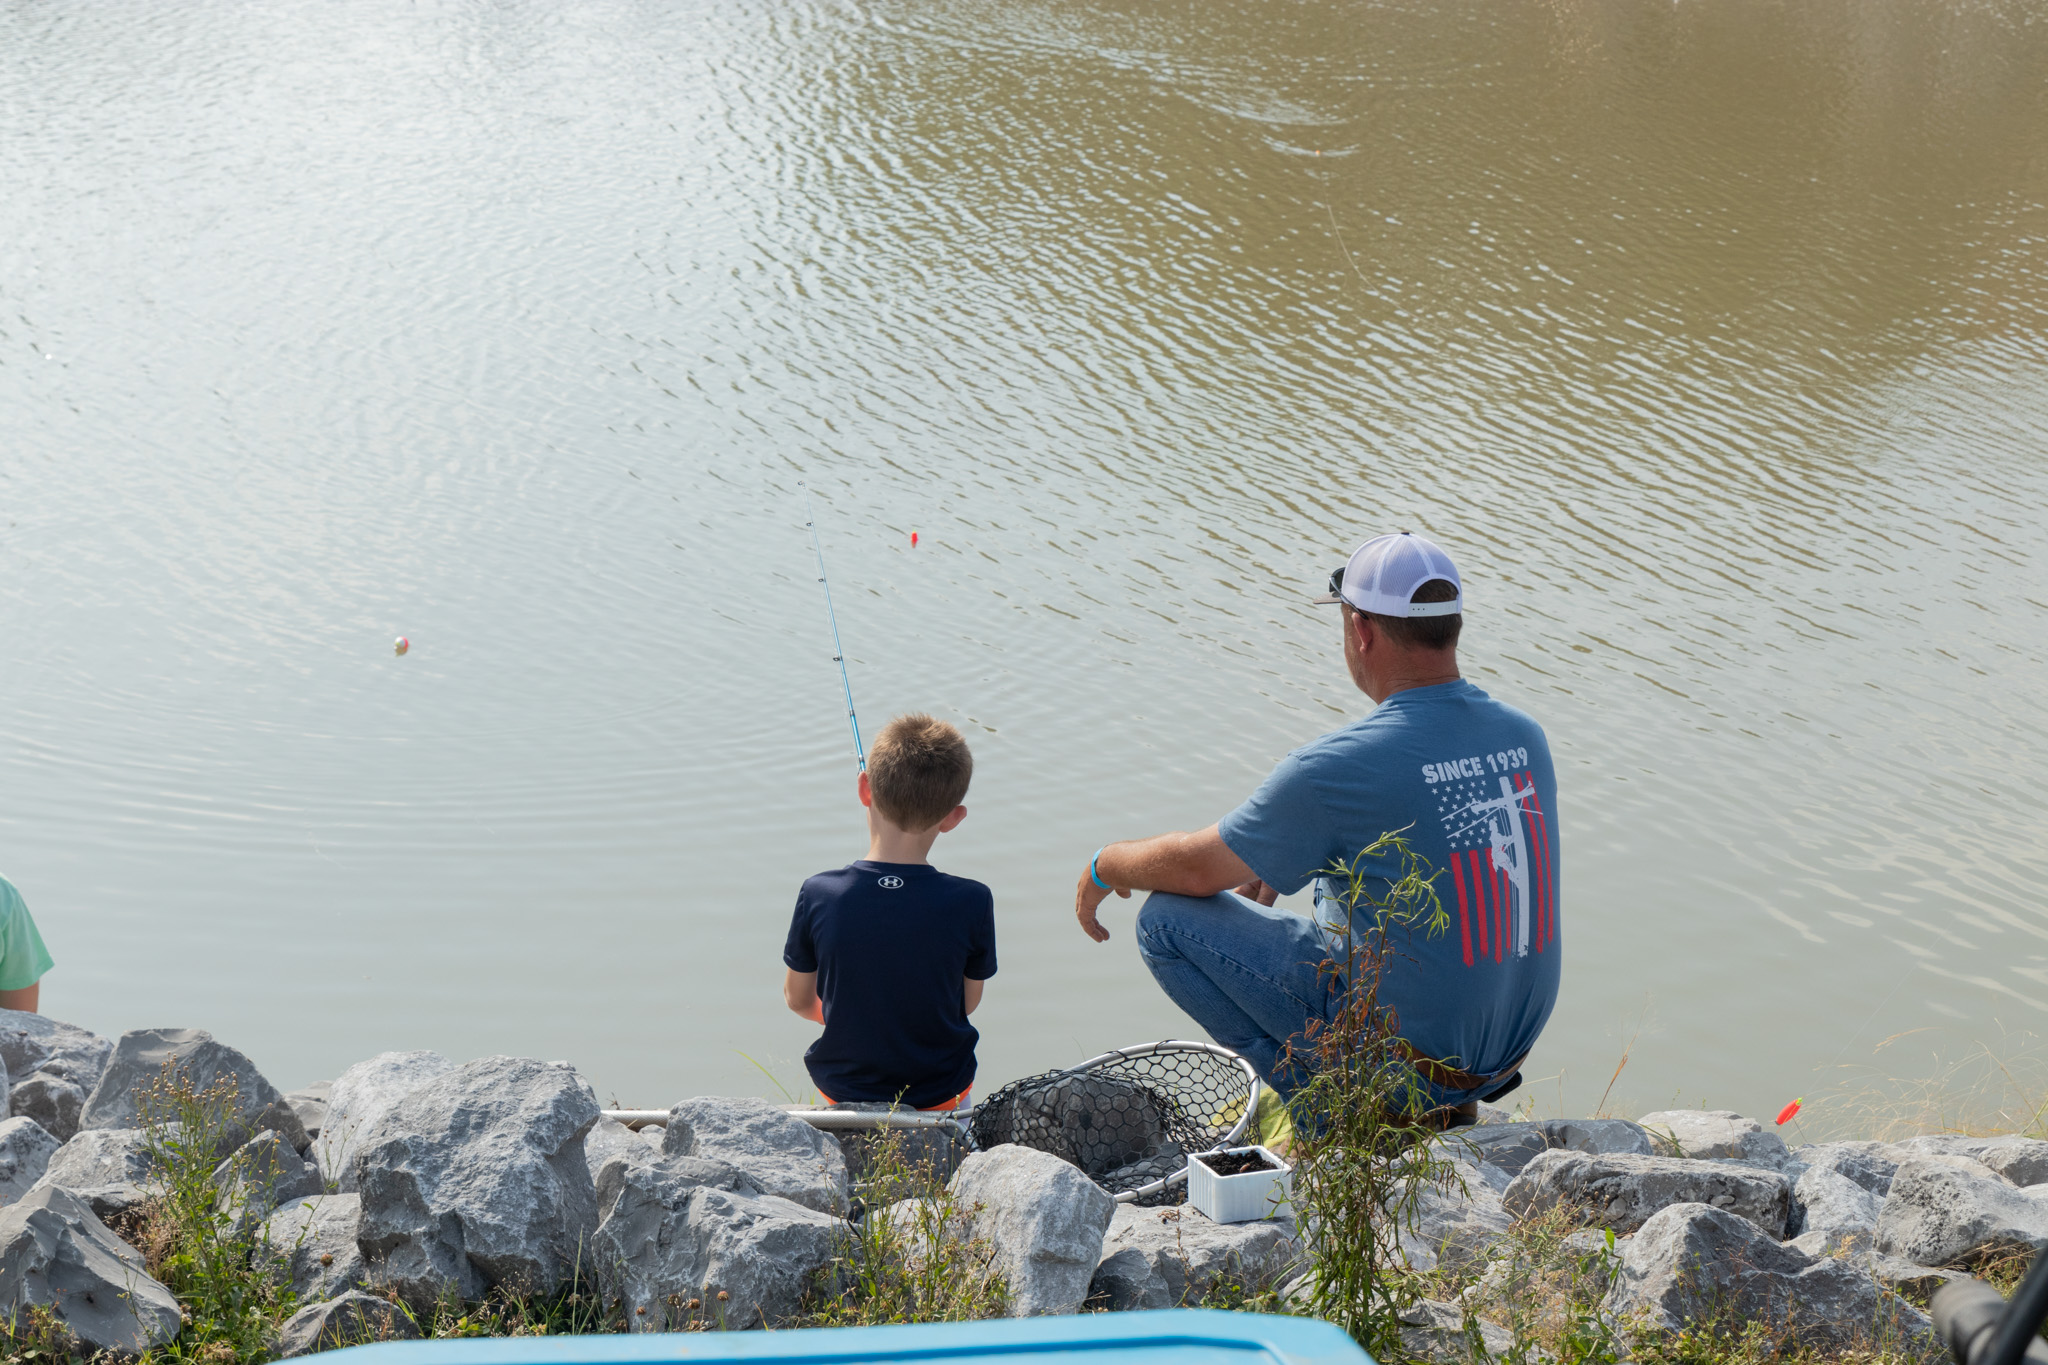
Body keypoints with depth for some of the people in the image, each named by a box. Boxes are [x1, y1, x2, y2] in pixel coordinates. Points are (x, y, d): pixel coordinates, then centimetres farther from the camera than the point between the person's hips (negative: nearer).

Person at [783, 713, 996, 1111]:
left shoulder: (818, 896, -20)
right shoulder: (971, 903, -23)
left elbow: (798, 999, -4)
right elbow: (967, 1003, -7)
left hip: (843, 1089, 1)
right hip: (940, 1095, -1)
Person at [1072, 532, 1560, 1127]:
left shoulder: (1340, 765, -21)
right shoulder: (1525, 737, 0)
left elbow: (1197, 869, -8)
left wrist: (1104, 867, 12)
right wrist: (1287, 860, 23)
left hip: (1404, 1053, -7)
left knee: (1168, 918, -1)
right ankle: (1442, 1103, 20)